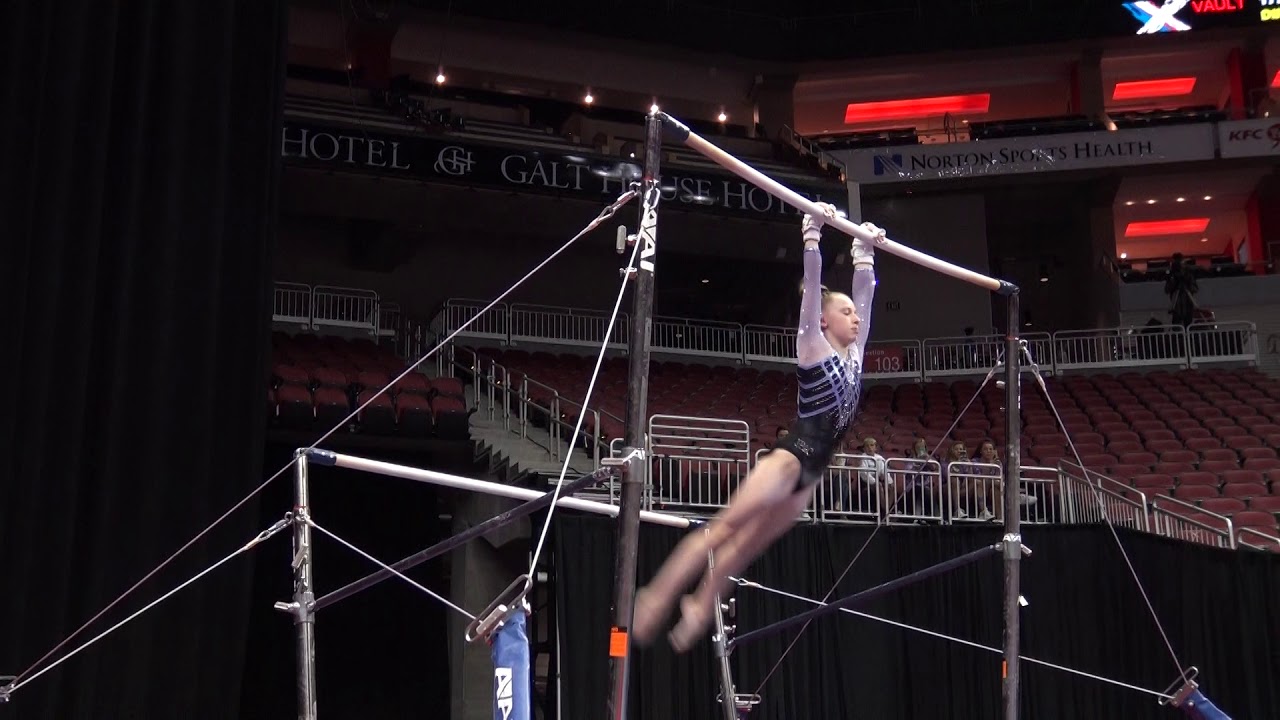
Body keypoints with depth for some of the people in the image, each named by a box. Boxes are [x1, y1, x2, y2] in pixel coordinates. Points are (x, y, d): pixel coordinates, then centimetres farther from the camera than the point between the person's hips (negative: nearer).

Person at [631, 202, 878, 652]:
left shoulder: (853, 354, 15)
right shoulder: (813, 347, -3)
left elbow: (864, 293, 20)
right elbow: (812, 284, -10)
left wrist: (865, 255, 21)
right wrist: (813, 235, -12)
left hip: (813, 471, 7)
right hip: (791, 458, -7)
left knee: (749, 544, 9)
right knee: (725, 527, -11)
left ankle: (700, 608, 17)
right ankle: (656, 598, -12)